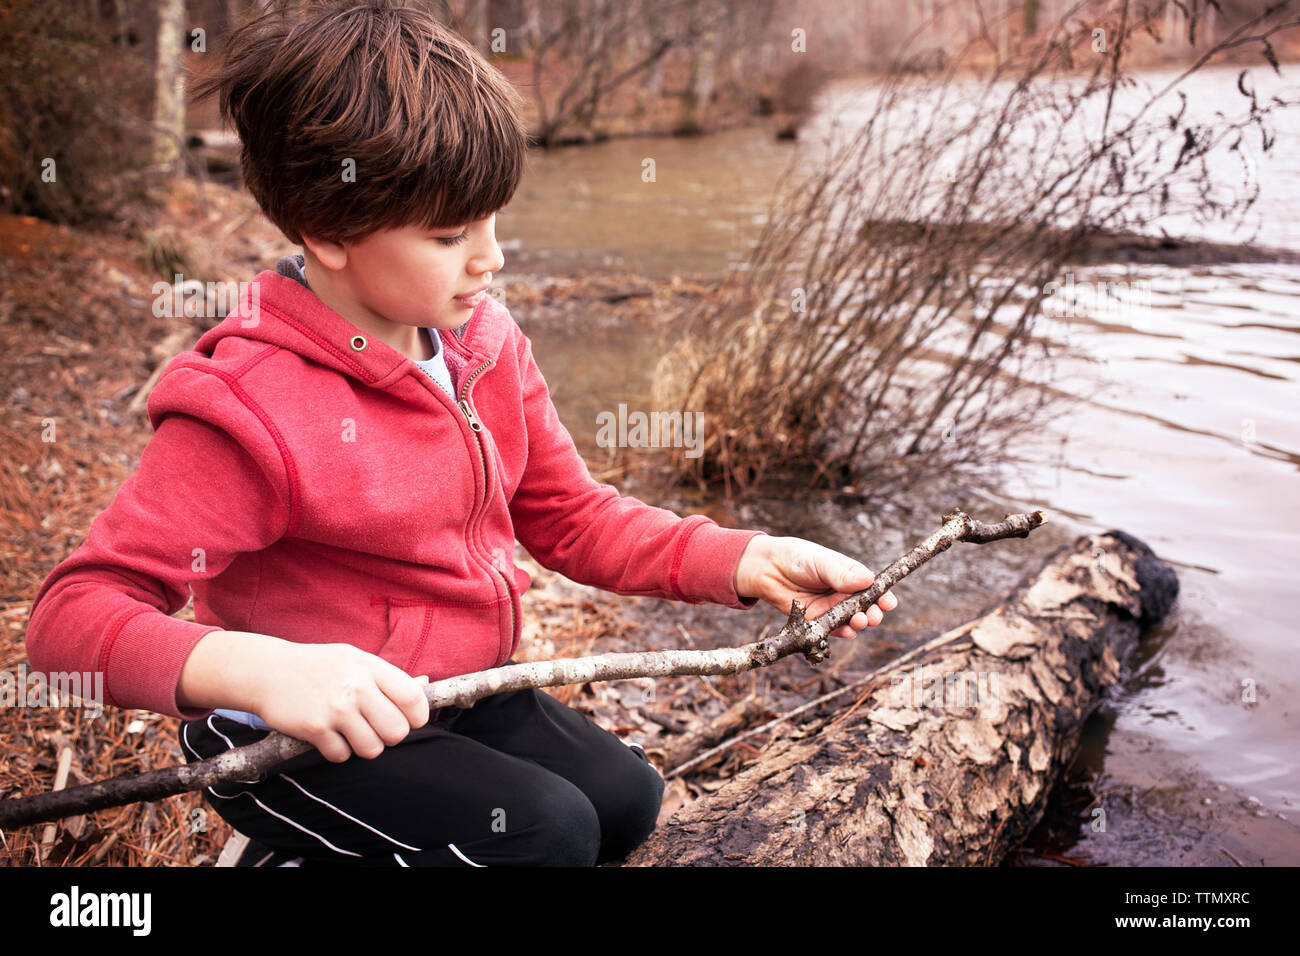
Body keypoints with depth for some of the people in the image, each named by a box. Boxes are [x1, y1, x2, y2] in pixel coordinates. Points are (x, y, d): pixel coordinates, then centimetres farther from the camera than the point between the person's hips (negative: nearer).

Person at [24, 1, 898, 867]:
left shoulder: (485, 341, -2)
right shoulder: (249, 408, -26)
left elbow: (572, 516, 3)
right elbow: (73, 614, -27)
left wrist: (749, 563, -10)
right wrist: (260, 668, -47)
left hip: (451, 693, 8)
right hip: (287, 738, -8)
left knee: (623, 800, 4)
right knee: (545, 832, -22)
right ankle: (296, 850, 2)